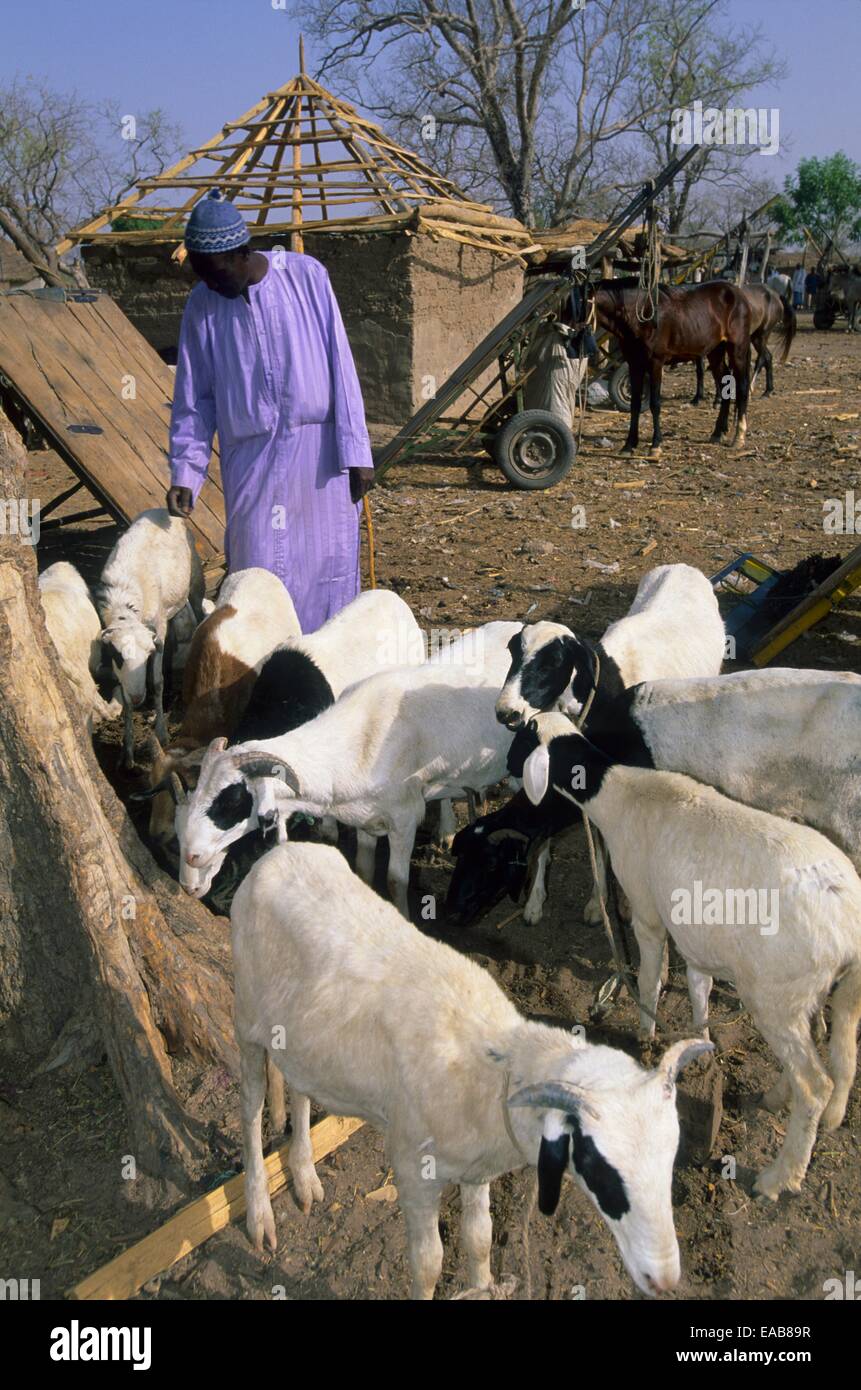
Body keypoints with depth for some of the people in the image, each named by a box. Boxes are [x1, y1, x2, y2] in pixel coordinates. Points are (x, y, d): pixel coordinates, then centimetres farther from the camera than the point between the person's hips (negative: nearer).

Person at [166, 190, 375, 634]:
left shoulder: (306, 276, -4)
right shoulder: (202, 304, 2)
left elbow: (340, 366, -4)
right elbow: (193, 398, 6)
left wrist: (356, 451, -7)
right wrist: (185, 474, 0)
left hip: (318, 449, -1)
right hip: (251, 459, 1)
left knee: (329, 564, 3)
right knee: (257, 571, 0)